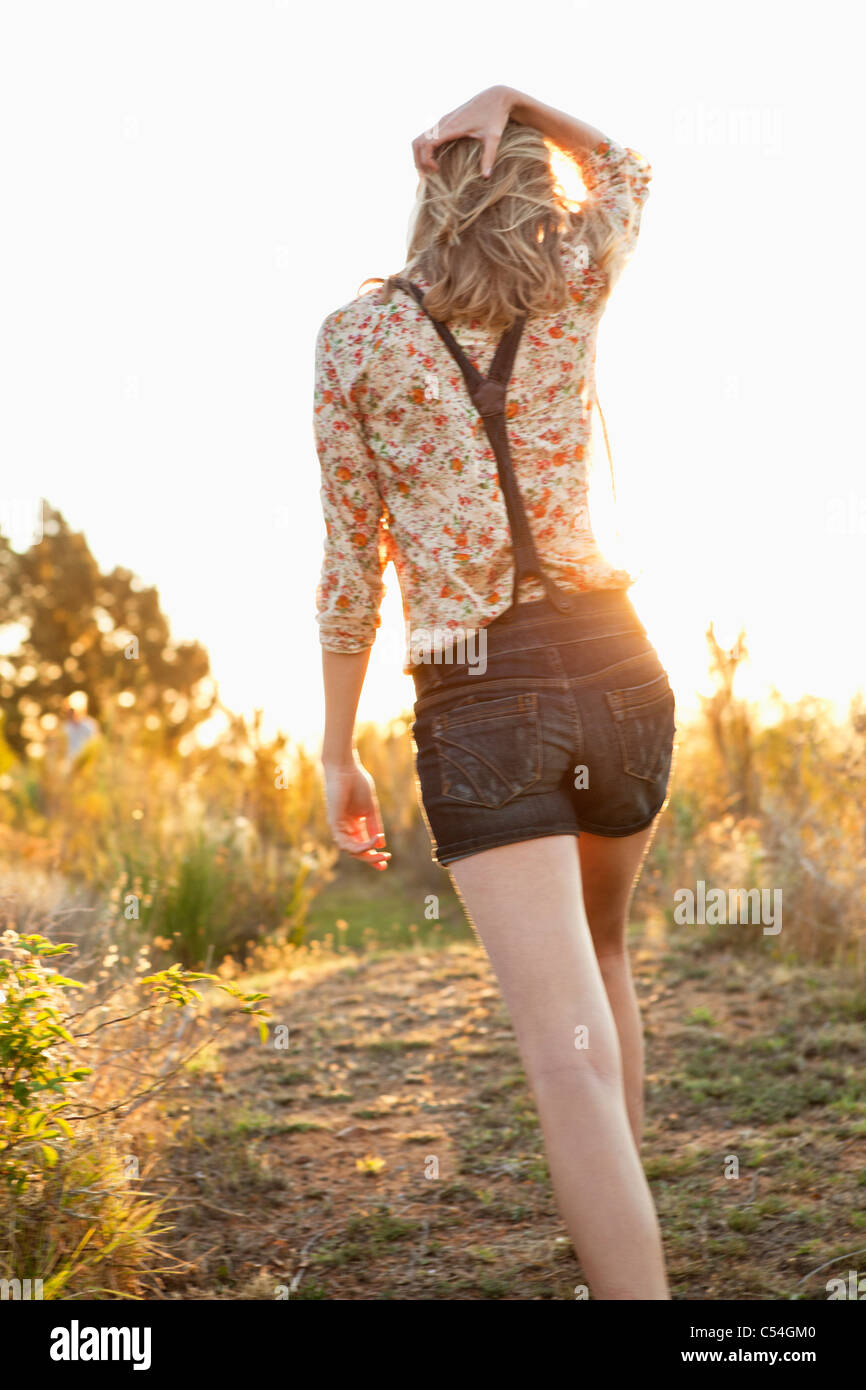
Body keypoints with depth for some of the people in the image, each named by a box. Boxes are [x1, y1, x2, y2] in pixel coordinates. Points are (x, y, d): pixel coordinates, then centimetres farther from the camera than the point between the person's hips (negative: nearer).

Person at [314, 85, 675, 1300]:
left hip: (478, 703, -4)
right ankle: (621, 1240, 37)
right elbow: (625, 170, 29)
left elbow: (352, 572, -1)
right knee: (598, 949, 28)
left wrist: (338, 756, 7)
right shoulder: (573, 289, 6)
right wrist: (509, 101, 13)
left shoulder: (355, 337, 0)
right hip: (616, 668, 4)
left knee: (572, 1052, -9)